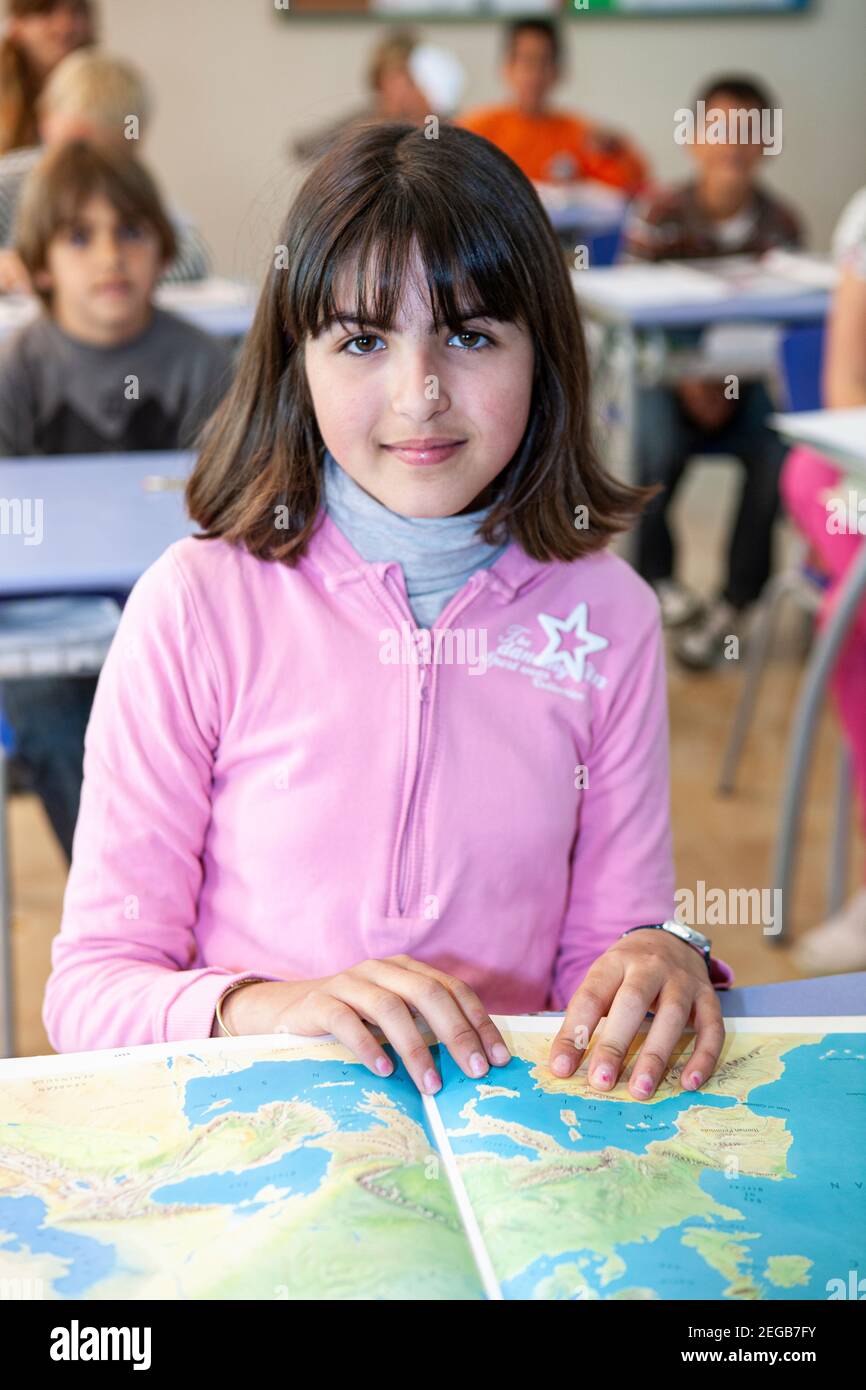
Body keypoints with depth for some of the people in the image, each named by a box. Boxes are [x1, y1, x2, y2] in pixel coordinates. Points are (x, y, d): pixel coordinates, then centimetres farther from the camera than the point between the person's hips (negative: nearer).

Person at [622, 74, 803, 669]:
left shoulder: (782, 224, 1)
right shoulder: (659, 216, -6)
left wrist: (729, 379, -16)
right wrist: (689, 379, -21)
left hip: (745, 377, 2)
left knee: (777, 452, -26)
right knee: (658, 449, -30)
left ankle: (736, 603, -12)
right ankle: (657, 576, -1)